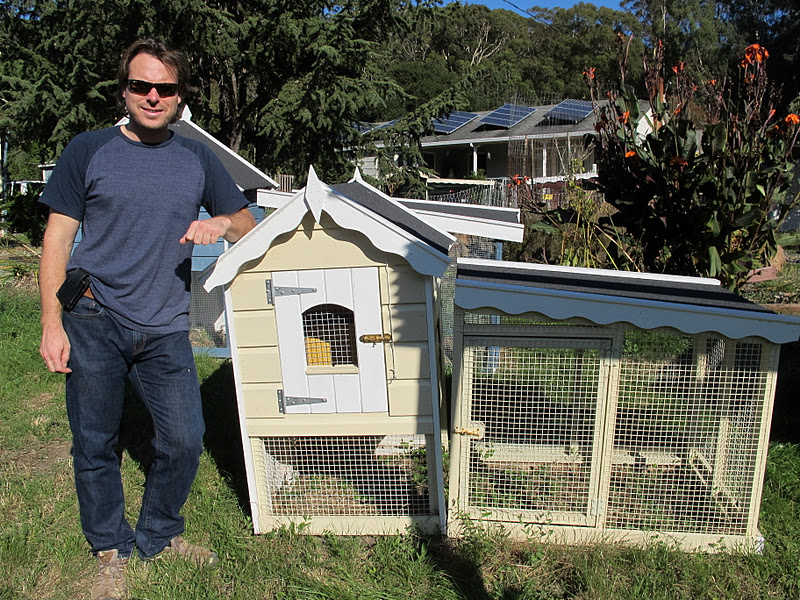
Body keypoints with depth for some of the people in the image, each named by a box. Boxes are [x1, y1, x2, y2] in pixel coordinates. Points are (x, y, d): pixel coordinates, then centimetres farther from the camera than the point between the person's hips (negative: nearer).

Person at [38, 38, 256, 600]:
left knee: (185, 440, 2)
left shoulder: (198, 158, 9)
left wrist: (222, 223, -11)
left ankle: (158, 536, 30)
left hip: (166, 328, 2)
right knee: (95, 444, 8)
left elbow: (248, 226, 13)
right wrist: (52, 323, -4)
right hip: (93, 322, -1)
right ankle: (111, 549, 31)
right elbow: (57, 239, 3)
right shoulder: (88, 151, 3)